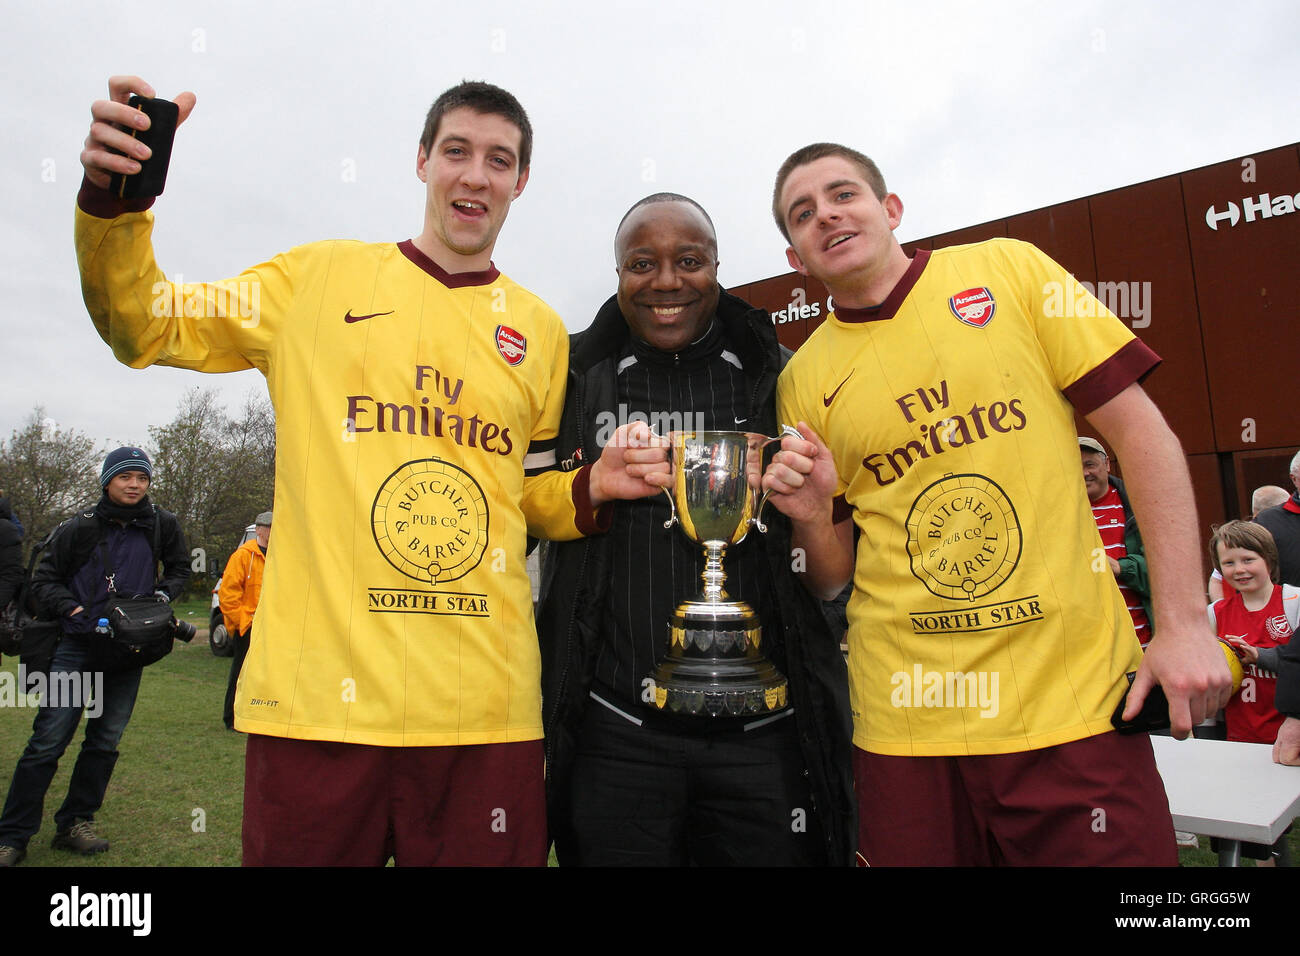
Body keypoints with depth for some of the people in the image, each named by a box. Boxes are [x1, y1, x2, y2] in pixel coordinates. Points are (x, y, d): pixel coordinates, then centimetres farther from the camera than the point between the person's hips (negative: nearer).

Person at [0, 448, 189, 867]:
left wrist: (161, 600, 1)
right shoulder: (80, 526, -2)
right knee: (48, 741, -4)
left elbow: (179, 568, 18)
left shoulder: (162, 525, 3)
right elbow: (44, 577, 5)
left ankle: (74, 825, 22)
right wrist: (73, 609, -11)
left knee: (105, 742, 8)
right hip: (77, 644, -2)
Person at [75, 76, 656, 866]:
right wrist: (115, 197, -7)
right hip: (316, 696, -1)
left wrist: (592, 488, -2)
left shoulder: (541, 332, 11)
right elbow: (144, 326, 9)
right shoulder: (323, 278, 6)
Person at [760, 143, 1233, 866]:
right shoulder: (802, 382, 3)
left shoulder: (1007, 270, 1)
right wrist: (812, 516, -14)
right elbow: (832, 579, 8)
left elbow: (1139, 429, -1)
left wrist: (1184, 623, -6)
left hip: (1076, 697, 0)